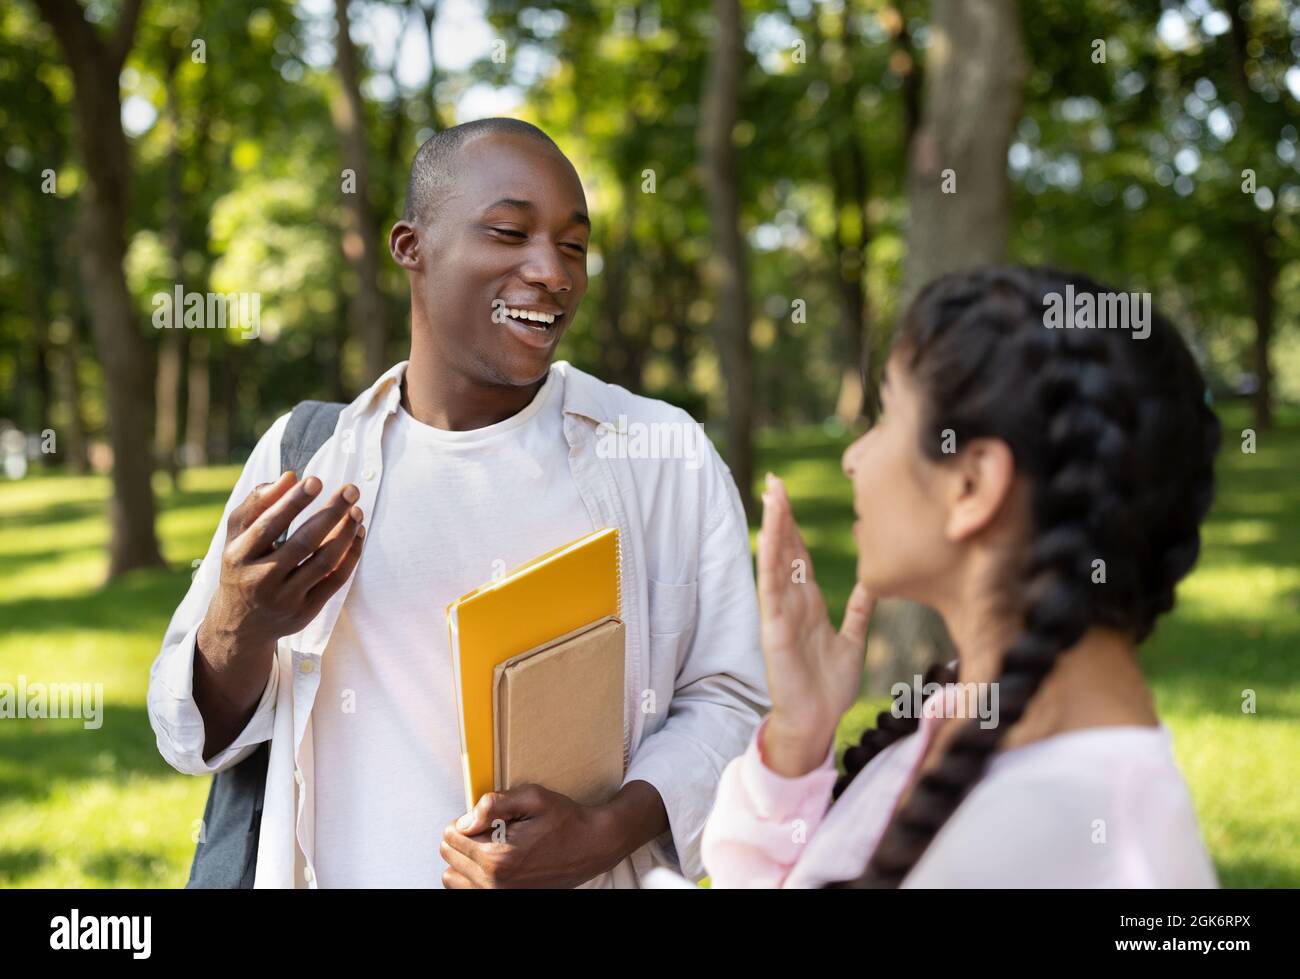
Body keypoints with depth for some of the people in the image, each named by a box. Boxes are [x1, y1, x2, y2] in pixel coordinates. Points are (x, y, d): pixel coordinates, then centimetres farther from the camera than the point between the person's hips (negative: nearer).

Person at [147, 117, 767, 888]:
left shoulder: (669, 456, -5)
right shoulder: (300, 455, -1)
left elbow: (730, 701, -4)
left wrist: (606, 835, -21)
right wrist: (240, 627, -20)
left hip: (588, 877, -1)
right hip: (343, 870, 1)